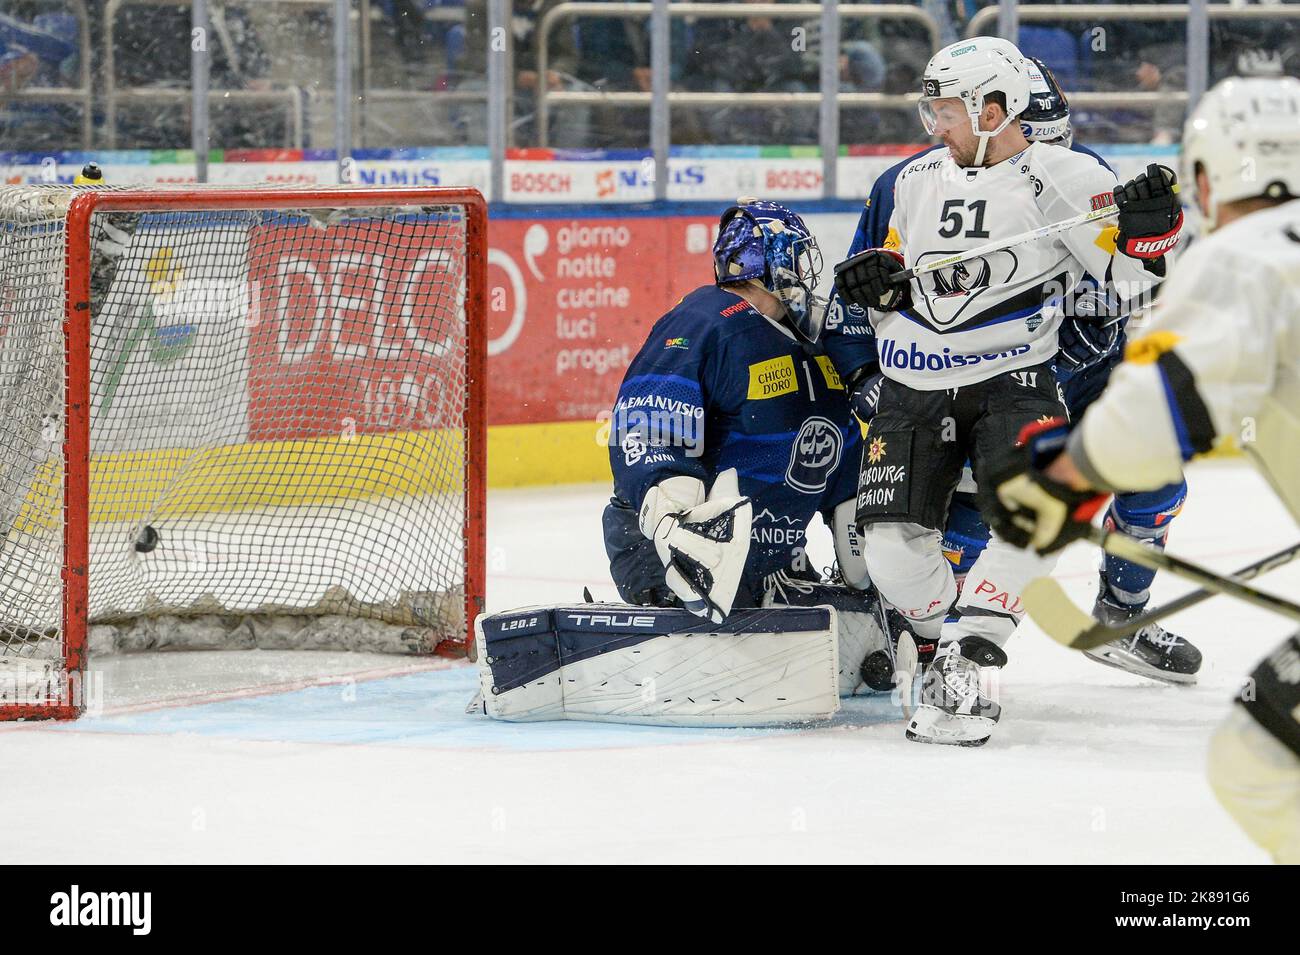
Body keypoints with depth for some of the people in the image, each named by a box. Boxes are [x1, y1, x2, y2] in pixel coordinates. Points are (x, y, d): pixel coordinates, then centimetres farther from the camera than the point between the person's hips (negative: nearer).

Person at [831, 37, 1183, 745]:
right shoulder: (917, 181, 11)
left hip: (1011, 381, -4)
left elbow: (1128, 275, -10)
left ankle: (962, 667, -23)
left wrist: (1150, 225, -30)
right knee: (893, 542, -9)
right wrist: (875, 280, 1)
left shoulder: (1063, 178, -7)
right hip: (912, 386, 4)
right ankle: (944, 644, 14)